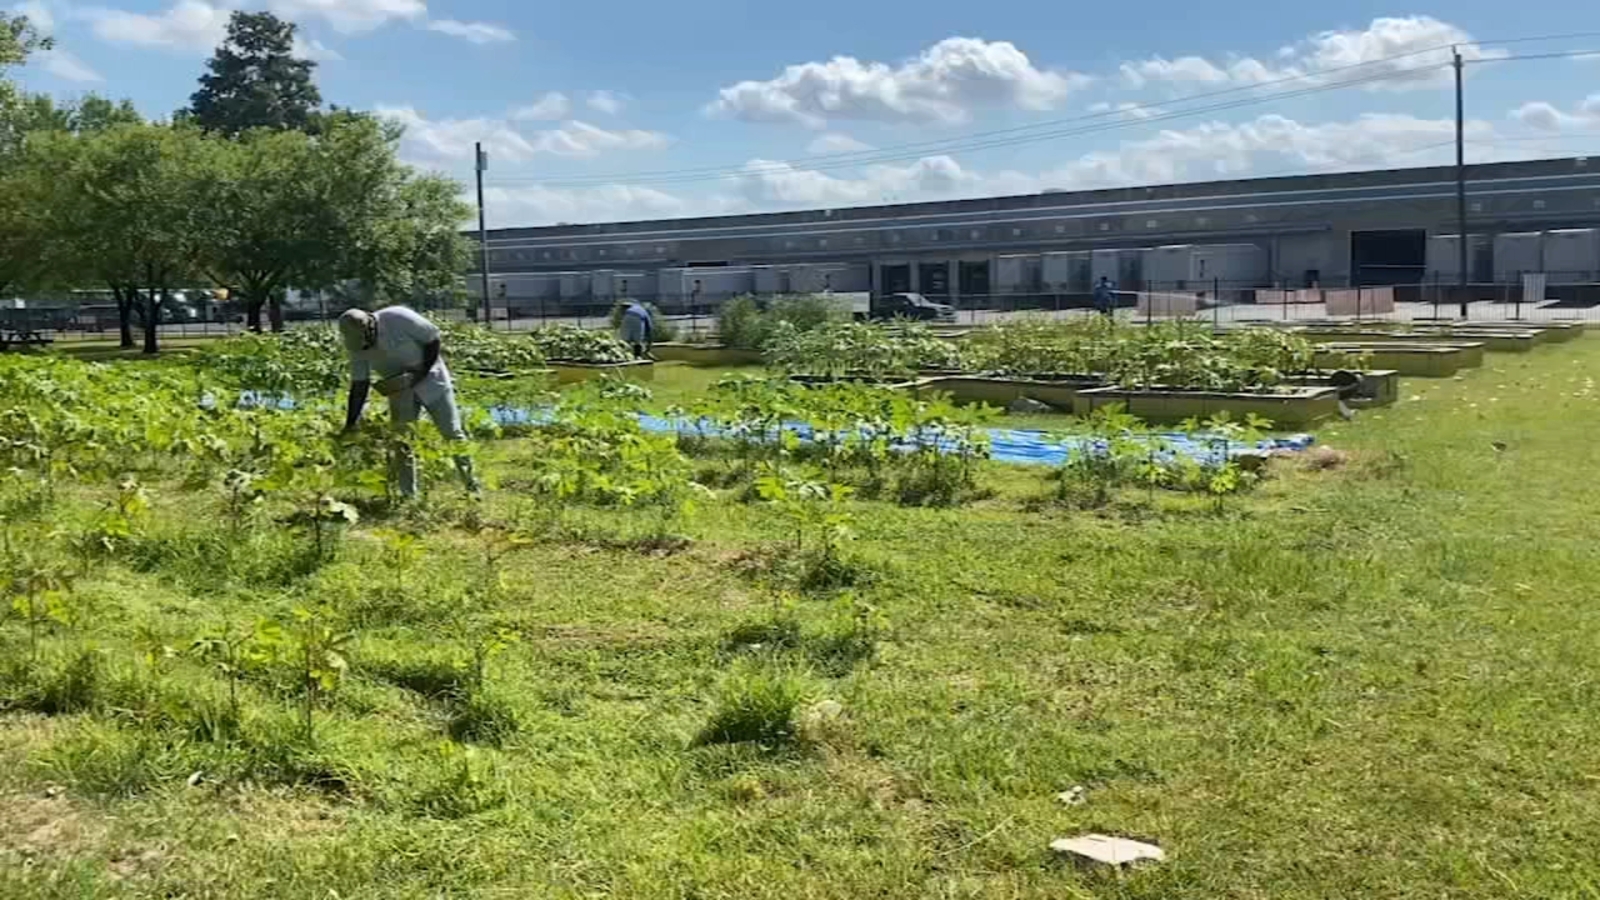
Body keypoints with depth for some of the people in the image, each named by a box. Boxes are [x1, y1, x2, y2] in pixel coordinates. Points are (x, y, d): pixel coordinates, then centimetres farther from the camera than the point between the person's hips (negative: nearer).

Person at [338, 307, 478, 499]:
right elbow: (359, 385, -5)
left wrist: (420, 374, -22)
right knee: (401, 443, 0)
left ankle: (472, 485, 9)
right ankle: (408, 495, 9)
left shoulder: (398, 319, -26)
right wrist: (350, 425, -9)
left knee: (453, 434, -1)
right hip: (400, 391, 4)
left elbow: (435, 340, -16)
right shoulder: (357, 347, -11)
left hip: (430, 381, -4)